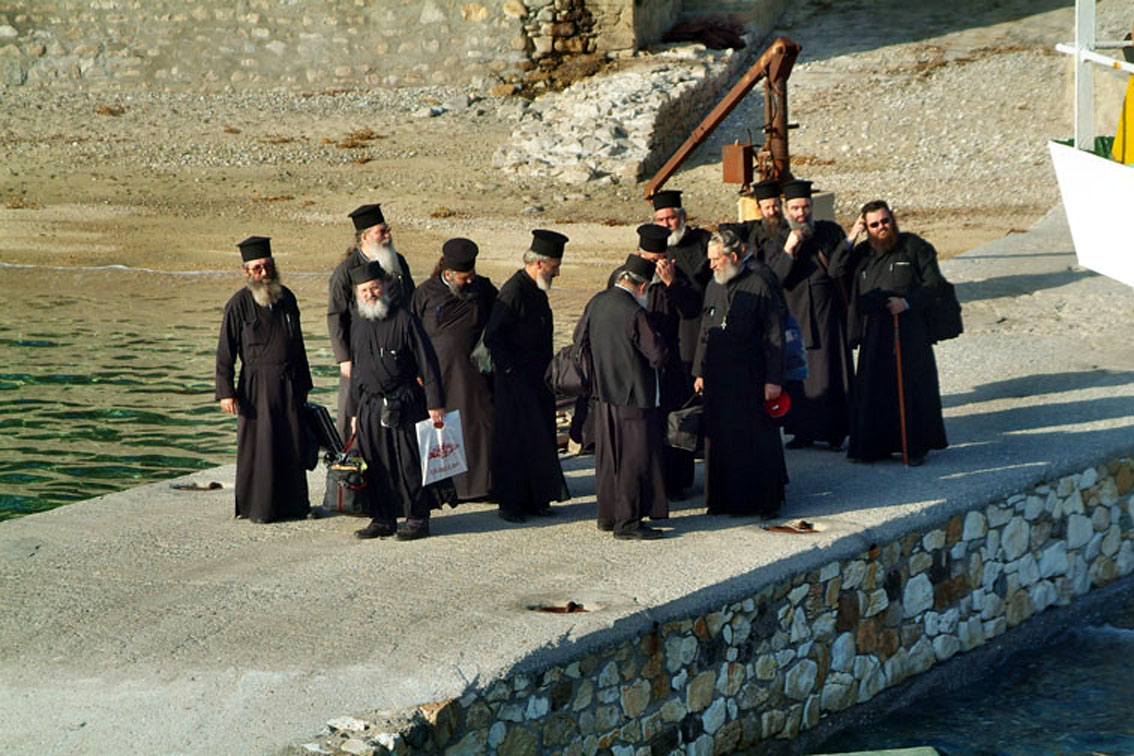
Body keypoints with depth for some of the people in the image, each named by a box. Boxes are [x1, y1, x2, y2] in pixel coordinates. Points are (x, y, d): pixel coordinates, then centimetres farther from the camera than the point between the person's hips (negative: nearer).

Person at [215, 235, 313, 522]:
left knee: (292, 443, 7)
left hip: (289, 383, 5)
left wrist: (303, 382, 19)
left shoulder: (287, 298, 9)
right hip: (257, 383, -5)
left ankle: (293, 503, 17)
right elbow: (225, 352, -6)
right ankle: (257, 507, 7)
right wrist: (225, 392, -13)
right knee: (258, 443, -2)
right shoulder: (239, 304, -6)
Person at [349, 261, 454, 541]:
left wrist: (435, 403, -10)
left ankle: (417, 519, 7)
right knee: (376, 465, 6)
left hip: (403, 404, -6)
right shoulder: (358, 325, 13)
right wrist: (355, 411, 19)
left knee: (408, 462, -3)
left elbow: (427, 362, -6)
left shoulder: (404, 319, -6)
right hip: (370, 406, 6)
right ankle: (384, 519, 16)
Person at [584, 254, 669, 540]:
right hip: (635, 398, -8)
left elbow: (582, 341, 15)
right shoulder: (634, 313, -23)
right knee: (635, 460, 1)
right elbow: (658, 355, -19)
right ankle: (627, 522, 5)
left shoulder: (596, 303, 2)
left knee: (608, 459, 16)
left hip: (605, 395, 8)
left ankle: (607, 516, 24)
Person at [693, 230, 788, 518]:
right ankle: (725, 498, 18)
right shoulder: (713, 288, 11)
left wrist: (774, 379, -13)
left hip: (751, 379, -6)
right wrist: (700, 372, 15)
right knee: (720, 440, 8)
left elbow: (774, 337, -9)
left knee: (758, 440, -1)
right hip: (717, 379, 6)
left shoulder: (759, 287, -8)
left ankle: (766, 500, 9)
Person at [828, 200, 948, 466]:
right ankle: (873, 446, 10)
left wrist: (908, 302, -15)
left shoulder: (914, 247, 2)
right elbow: (835, 271, 2)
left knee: (911, 388, -2)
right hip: (873, 332, 3)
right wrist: (849, 240, -5)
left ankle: (916, 446, 6)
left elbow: (933, 283, -1)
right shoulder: (862, 252, 13)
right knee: (872, 390, 2)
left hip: (909, 330, -3)